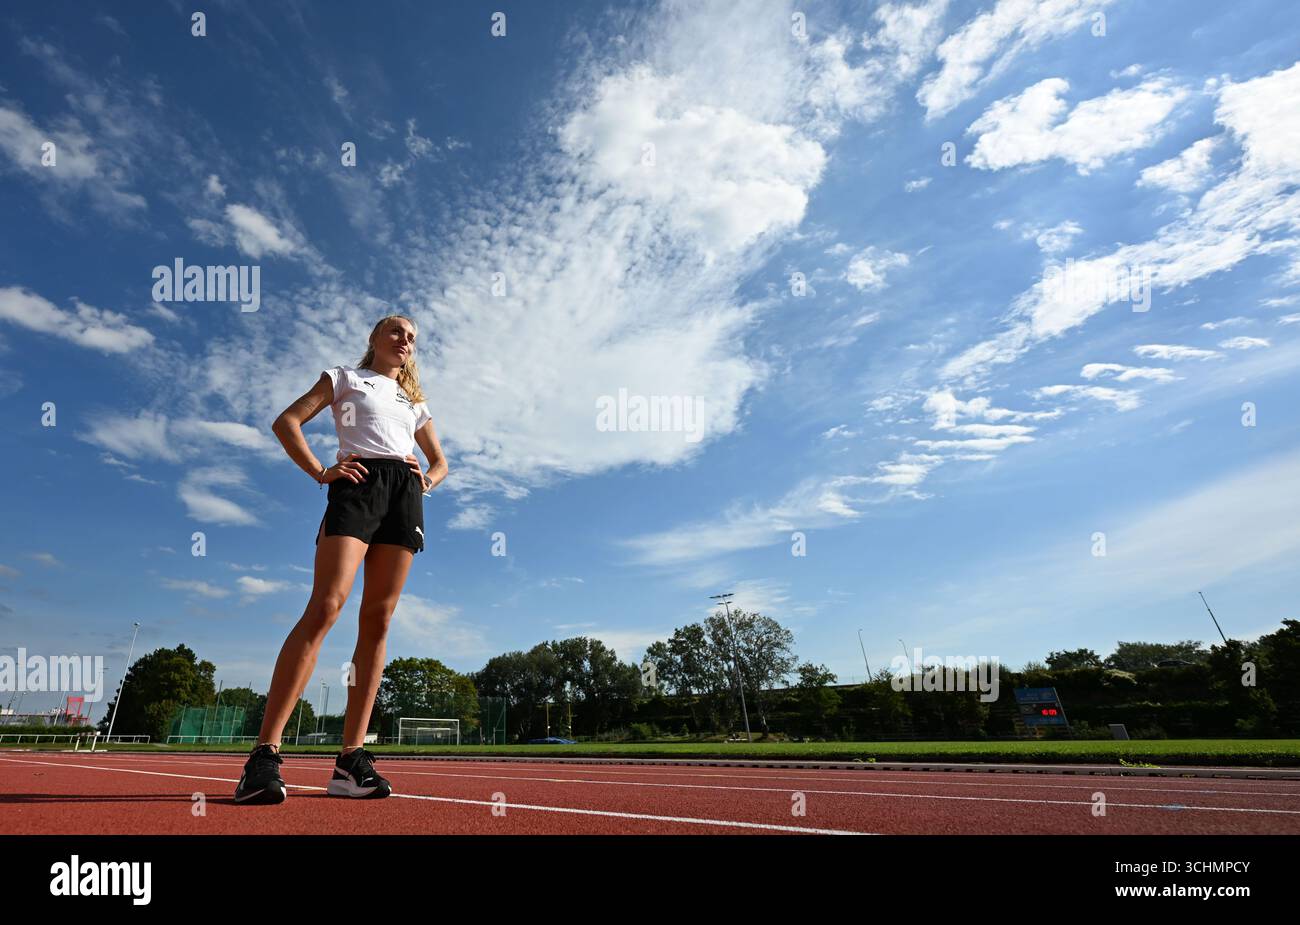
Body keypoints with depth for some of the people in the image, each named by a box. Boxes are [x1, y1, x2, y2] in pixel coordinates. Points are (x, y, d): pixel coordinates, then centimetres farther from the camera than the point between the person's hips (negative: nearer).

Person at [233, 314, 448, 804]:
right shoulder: (346, 377, 19)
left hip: (405, 494, 4)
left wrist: (426, 481, 12)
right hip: (358, 482, -4)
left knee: (377, 620, -5)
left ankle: (351, 758, -4)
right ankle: (265, 753, -20)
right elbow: (286, 422, 9)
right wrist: (321, 472, -4)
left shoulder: (415, 401, 29)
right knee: (326, 606, -22)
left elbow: (440, 459, 34)